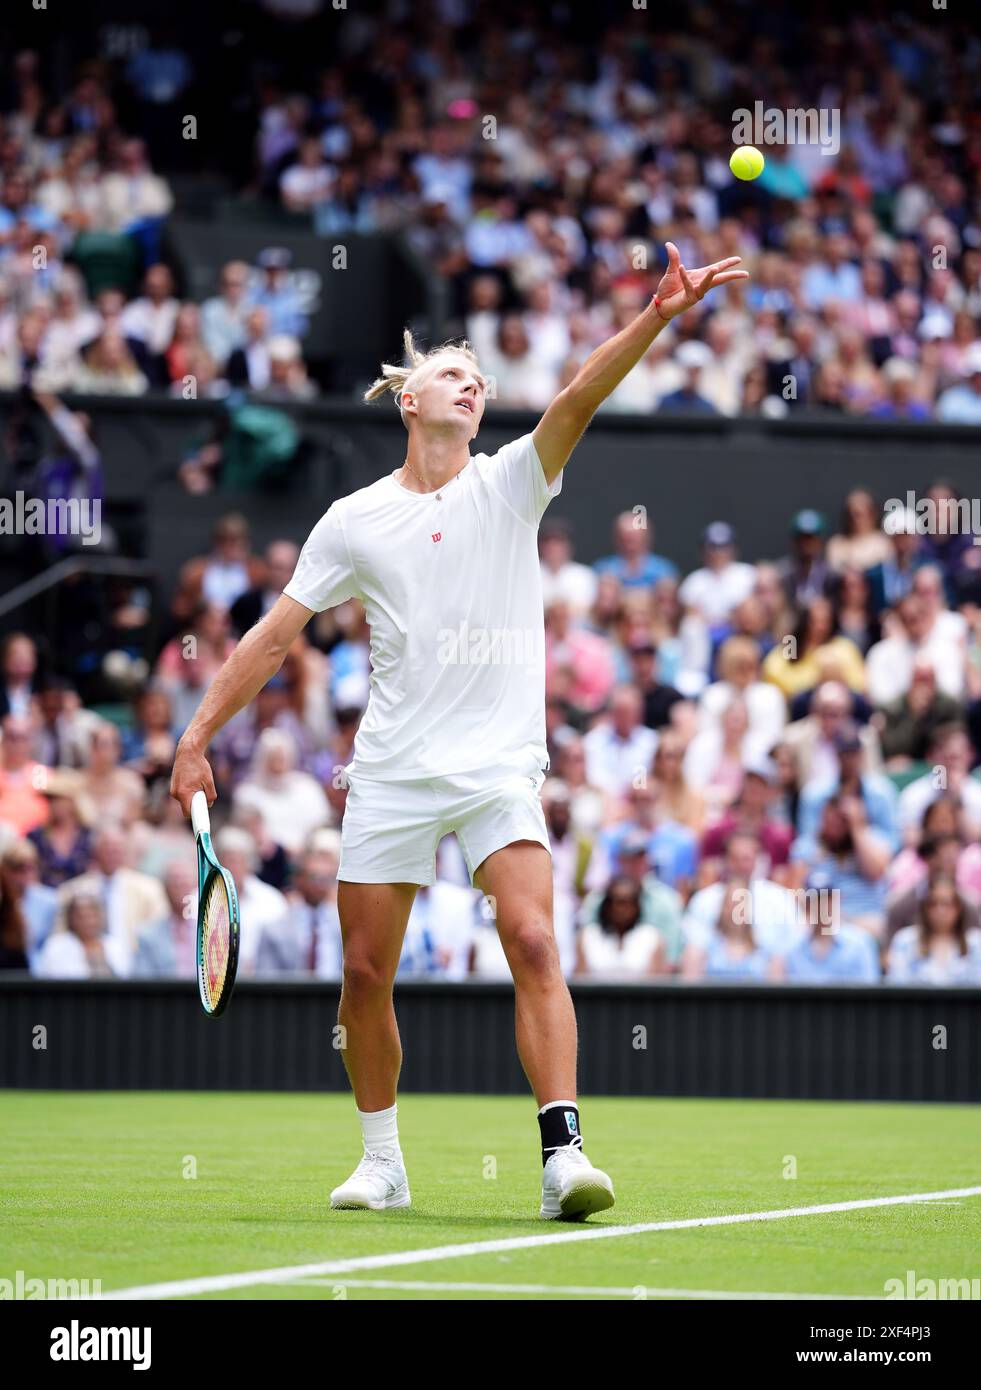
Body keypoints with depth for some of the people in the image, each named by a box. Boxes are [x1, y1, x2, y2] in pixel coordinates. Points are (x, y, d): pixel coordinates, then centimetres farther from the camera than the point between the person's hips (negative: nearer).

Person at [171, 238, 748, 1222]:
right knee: (365, 973, 3)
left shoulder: (510, 483, 4)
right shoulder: (354, 521, 6)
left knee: (533, 942, -18)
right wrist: (197, 737, 3)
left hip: (499, 770, -1)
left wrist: (657, 319, -27)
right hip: (391, 772, 1)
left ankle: (562, 1153, -23)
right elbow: (276, 632, 8)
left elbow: (579, 398, -12)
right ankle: (381, 1162, 20)